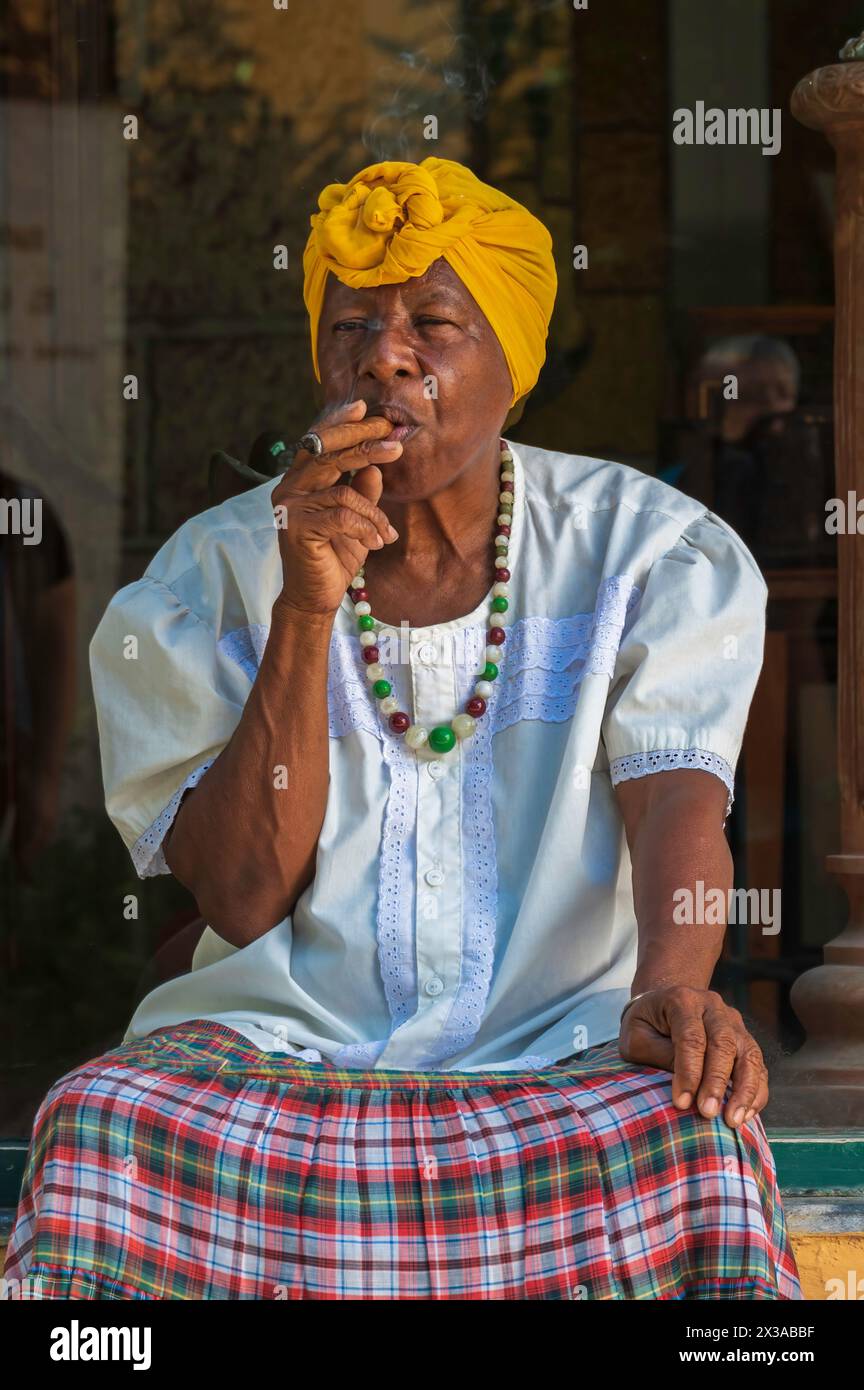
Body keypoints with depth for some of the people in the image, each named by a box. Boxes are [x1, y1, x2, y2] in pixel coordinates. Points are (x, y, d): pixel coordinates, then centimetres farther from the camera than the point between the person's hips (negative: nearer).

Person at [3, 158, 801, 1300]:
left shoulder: (647, 551, 7)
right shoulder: (212, 579, 6)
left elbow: (676, 799, -8)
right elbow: (243, 897, -3)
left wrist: (672, 985, -31)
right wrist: (307, 606, -14)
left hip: (565, 1049, 0)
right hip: (282, 1049, 1)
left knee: (701, 1139, -36)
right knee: (100, 1124, -32)